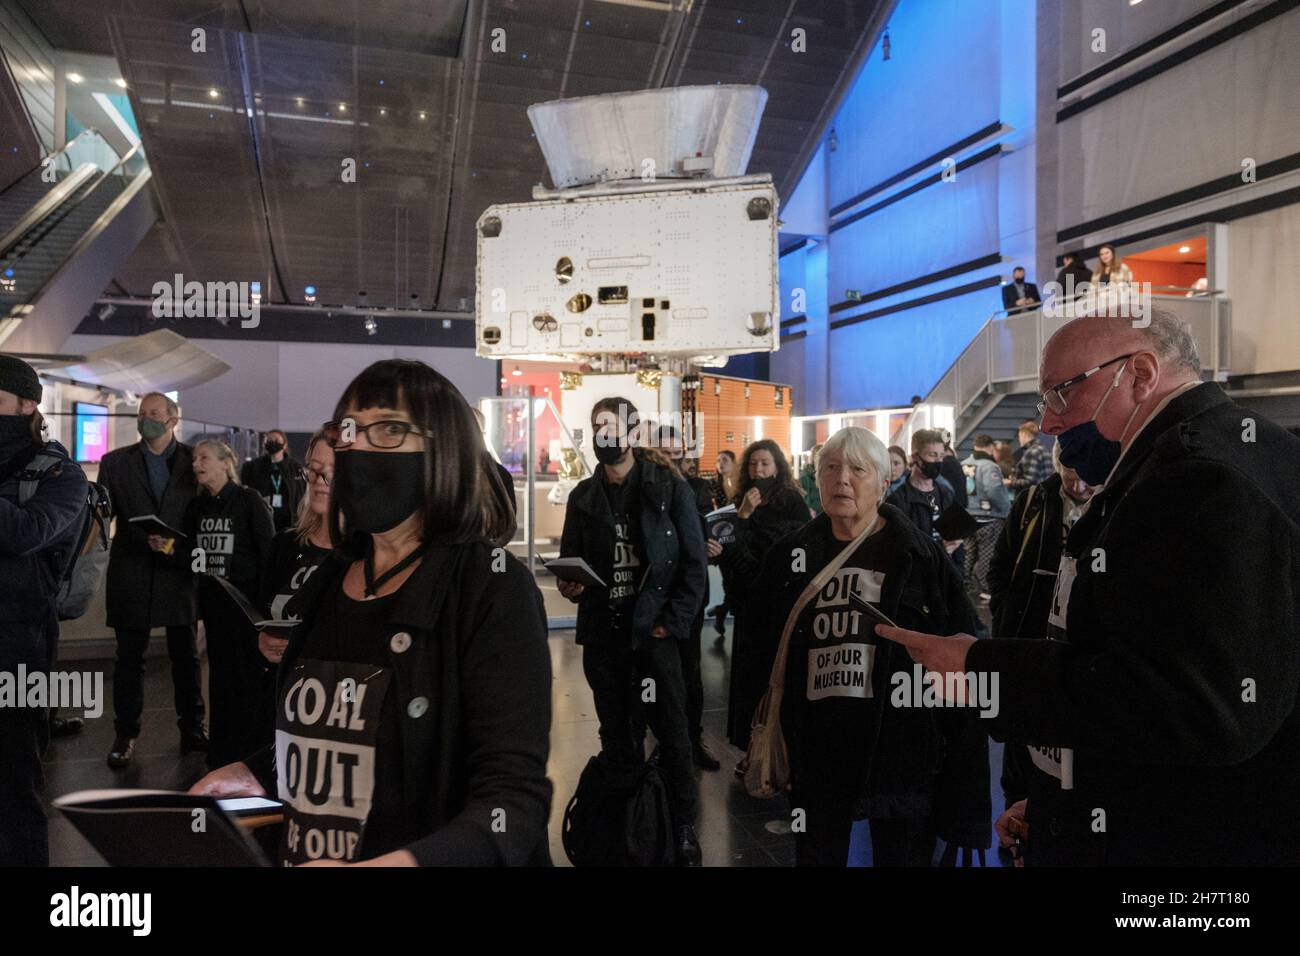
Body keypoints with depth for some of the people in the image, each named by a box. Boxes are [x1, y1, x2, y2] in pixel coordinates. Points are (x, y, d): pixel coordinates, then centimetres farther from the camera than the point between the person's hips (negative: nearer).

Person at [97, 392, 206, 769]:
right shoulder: (115, 462, 5)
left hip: (180, 571, 0)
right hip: (131, 575, 1)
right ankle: (125, 734, 19)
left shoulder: (193, 461, 2)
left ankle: (192, 726, 21)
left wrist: (186, 548, -11)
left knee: (186, 655, 10)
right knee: (129, 657, 8)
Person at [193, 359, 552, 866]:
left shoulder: (491, 586, -20)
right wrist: (255, 774, 0)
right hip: (301, 855, 6)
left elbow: (514, 799, -27)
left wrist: (394, 862, -41)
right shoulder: (328, 580, 0)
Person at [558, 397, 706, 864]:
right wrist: (569, 584, -11)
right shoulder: (583, 496, 7)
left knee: (671, 733, 5)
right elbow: (571, 559, 11)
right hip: (602, 633, 4)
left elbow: (694, 562, -4)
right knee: (615, 734, 14)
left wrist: (672, 623, -10)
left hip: (653, 630, -3)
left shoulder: (669, 488, -4)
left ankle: (683, 826, 18)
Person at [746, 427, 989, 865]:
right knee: (815, 856, 17)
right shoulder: (791, 556, 5)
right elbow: (762, 652, 12)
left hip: (902, 752, -3)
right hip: (816, 754, 3)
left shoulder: (921, 557, -5)